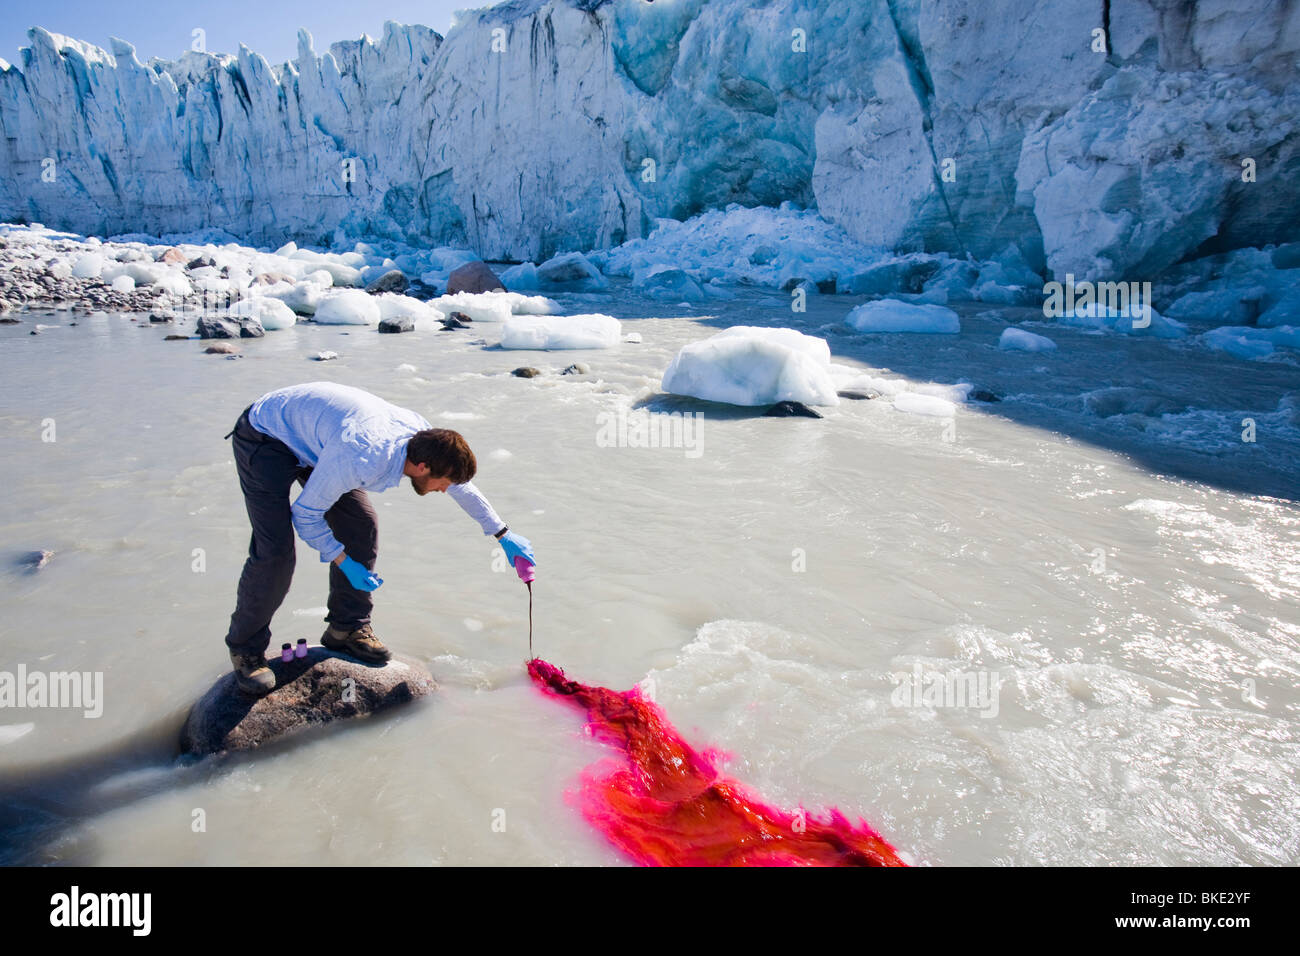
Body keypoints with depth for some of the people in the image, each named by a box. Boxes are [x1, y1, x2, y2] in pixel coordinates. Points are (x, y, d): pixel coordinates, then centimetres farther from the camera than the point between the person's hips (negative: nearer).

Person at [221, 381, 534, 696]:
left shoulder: (422, 434, -16)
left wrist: (503, 535, 10)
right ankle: (245, 648, 5)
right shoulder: (360, 460, -40)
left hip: (309, 433, 8)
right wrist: (346, 564, -21)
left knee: (360, 527, -1)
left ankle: (346, 628, 13)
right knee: (275, 551, -16)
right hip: (263, 440, -7)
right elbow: (305, 513, -23)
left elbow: (462, 486, 4)